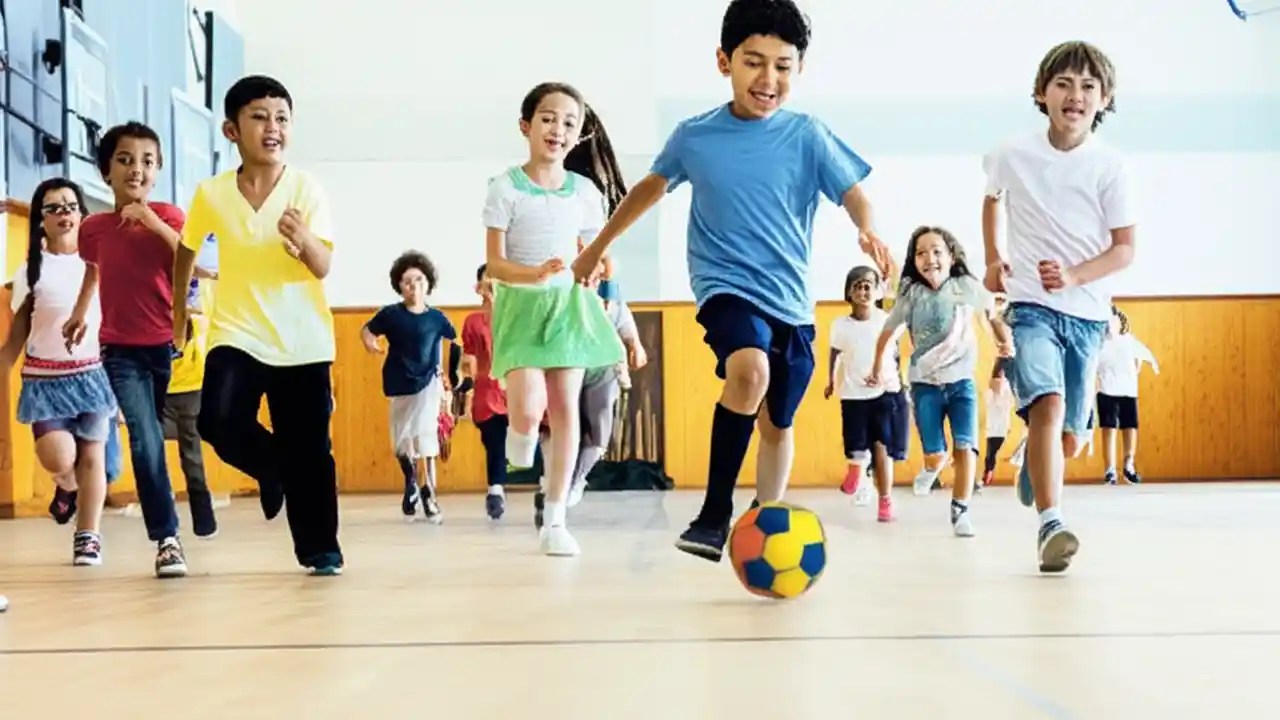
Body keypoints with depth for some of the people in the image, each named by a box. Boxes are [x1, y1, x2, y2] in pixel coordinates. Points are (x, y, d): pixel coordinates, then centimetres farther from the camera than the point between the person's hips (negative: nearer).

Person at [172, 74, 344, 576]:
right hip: (237, 335, 1)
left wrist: (305, 243, -36)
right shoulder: (211, 193, -3)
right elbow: (186, 251, 15)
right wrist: (178, 311, 20)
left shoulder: (307, 189, -8)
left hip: (302, 341, -1)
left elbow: (323, 268, -15)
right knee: (218, 421, -21)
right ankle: (271, 467, 12)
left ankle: (321, 550, 18)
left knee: (309, 449, 1)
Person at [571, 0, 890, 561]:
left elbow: (853, 192, -7)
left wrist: (868, 230, -31)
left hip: (791, 300, 3)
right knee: (749, 371, -32)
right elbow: (651, 187, 14)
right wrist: (597, 247, 22)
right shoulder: (694, 136, -2)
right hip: (726, 287, -2)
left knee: (777, 422, 12)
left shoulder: (807, 135, -5)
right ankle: (715, 512, -21)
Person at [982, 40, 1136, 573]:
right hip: (1030, 304, -2)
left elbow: (1126, 249, -4)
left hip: (1087, 313, 2)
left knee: (1068, 438, 10)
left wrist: (1074, 276, -20)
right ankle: (1050, 525, -29)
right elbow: (992, 200, 20)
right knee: (1048, 402, -28)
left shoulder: (1110, 165, -6)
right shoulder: (1012, 155, -4)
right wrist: (992, 260, 8)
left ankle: (1031, 464, 46)